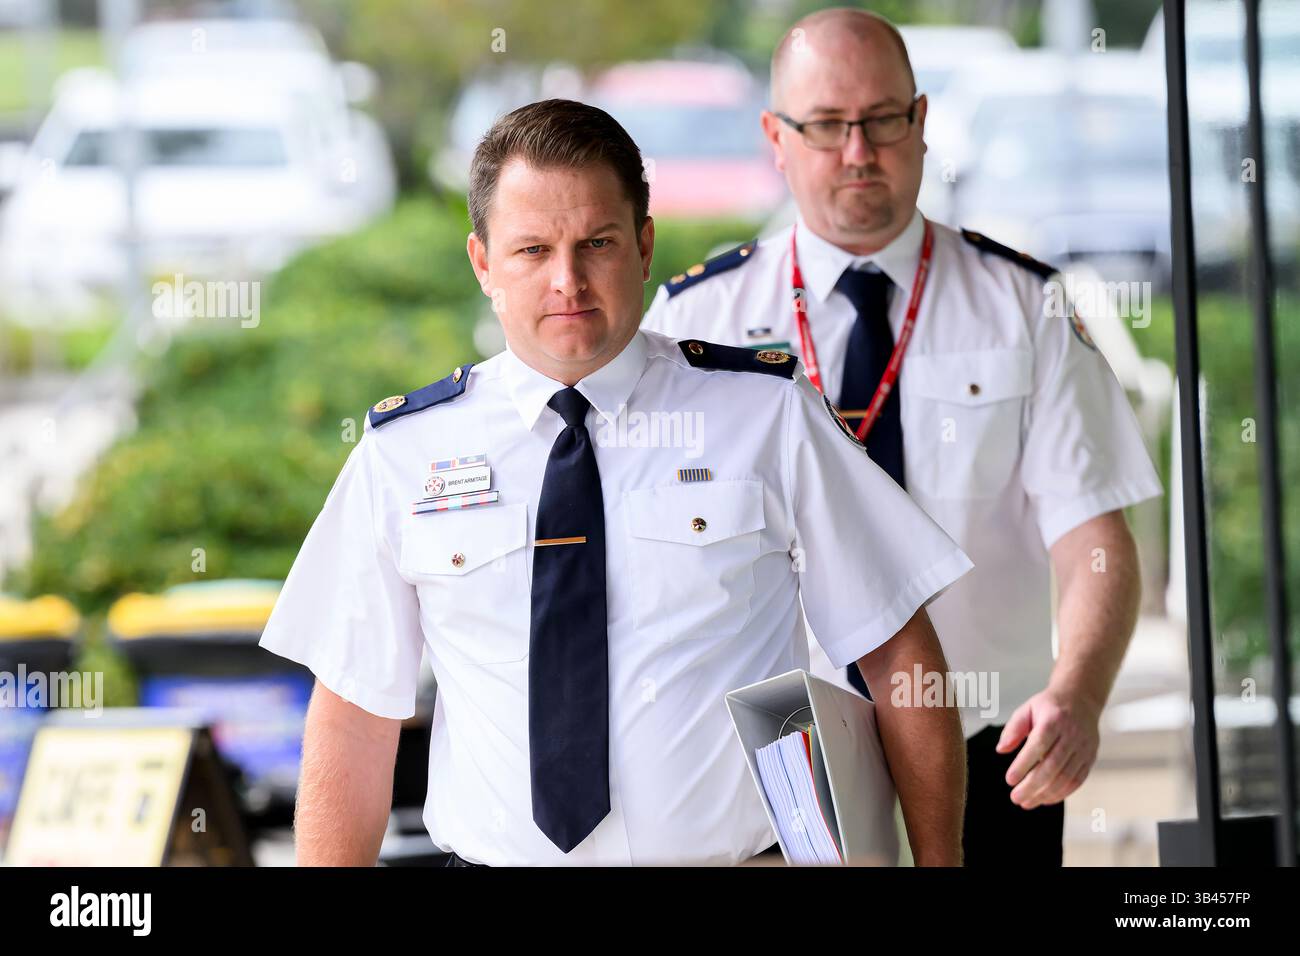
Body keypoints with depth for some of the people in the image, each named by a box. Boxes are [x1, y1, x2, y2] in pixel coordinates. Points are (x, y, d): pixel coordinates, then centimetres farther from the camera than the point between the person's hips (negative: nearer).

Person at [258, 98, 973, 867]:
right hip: (498, 858, 1)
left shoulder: (768, 415, 6)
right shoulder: (403, 453, 9)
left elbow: (900, 658, 6)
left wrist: (939, 863, -1)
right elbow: (354, 715, 9)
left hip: (734, 855, -1)